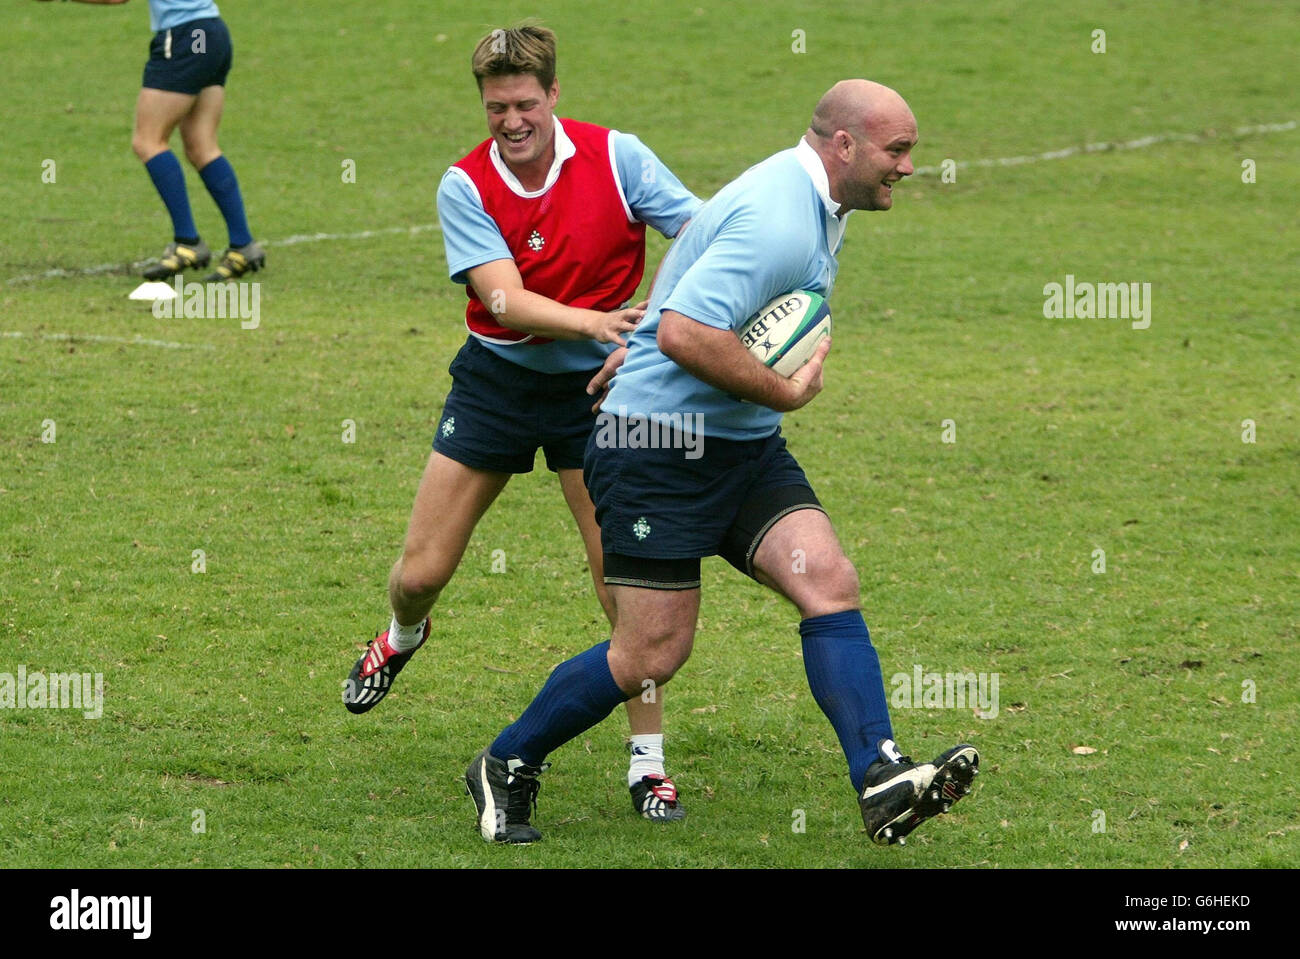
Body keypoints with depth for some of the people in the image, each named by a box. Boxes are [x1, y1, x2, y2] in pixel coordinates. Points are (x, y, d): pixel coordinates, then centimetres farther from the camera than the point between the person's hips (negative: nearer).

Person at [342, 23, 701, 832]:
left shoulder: (616, 158, -12)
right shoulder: (466, 186, -11)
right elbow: (506, 299, -22)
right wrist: (594, 320, -39)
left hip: (596, 386, -1)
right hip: (497, 379, 1)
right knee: (422, 573, 5)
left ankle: (649, 761, 1)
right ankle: (404, 637, 44)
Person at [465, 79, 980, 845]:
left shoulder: (813, 204, 11)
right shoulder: (776, 221, -23)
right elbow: (684, 332, -32)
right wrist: (786, 392, -22)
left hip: (746, 448, 9)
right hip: (661, 446, -9)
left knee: (830, 583, -10)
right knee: (655, 652, -5)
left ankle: (883, 781, -19)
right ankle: (506, 768, 15)